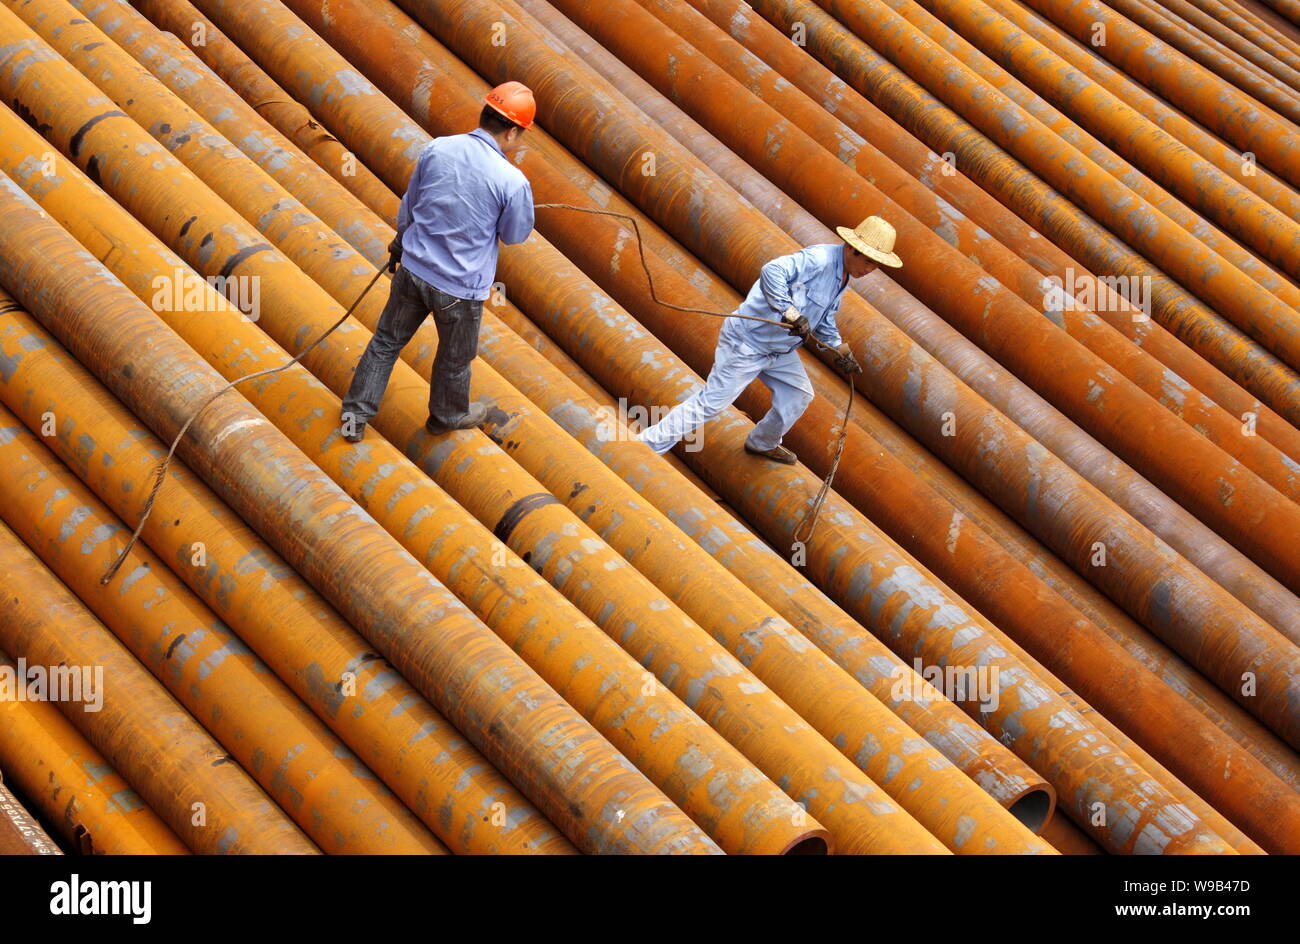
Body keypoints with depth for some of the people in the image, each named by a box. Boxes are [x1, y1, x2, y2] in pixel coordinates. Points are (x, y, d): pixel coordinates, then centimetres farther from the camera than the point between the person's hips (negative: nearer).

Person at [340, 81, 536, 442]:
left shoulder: (436, 149, -10)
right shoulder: (512, 182, -23)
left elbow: (408, 206, 5)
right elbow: (515, 235, -5)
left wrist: (400, 243, 22)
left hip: (413, 268, 3)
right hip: (460, 287, -3)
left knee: (387, 340, 23)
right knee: (454, 358, 24)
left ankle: (356, 415, 32)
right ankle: (447, 416, 47)